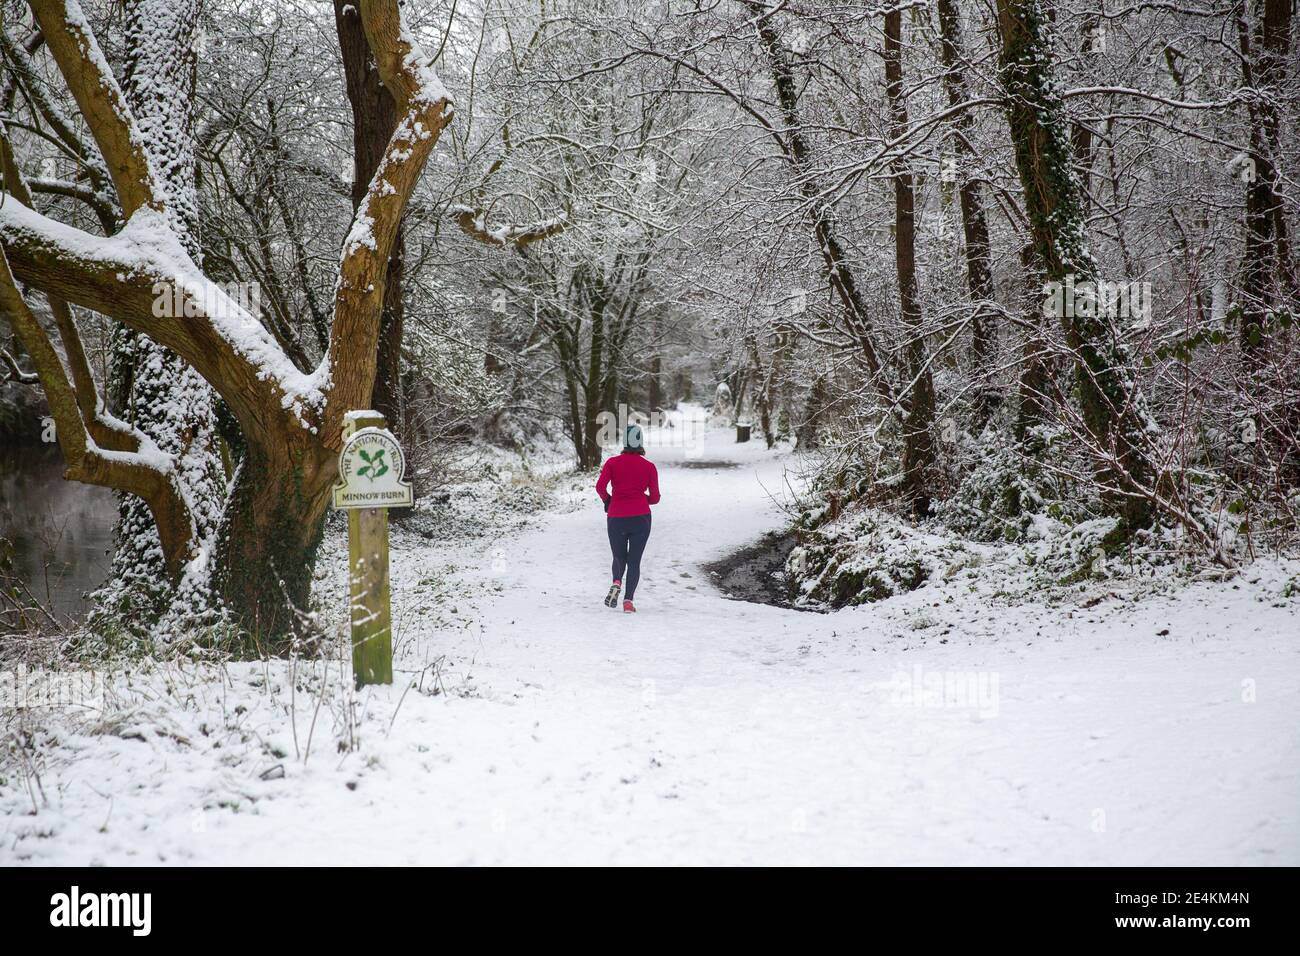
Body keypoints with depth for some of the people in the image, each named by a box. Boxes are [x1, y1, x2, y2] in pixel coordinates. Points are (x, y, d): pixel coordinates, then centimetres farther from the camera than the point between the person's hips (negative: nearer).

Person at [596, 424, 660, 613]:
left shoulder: (613, 462, 1)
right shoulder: (649, 466, 1)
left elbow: (600, 486, -10)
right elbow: (655, 497, 0)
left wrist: (608, 500, 9)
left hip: (616, 518, 1)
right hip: (641, 518, -1)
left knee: (619, 558, 19)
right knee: (634, 561, 5)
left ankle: (616, 583, -10)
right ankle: (628, 600, -10)